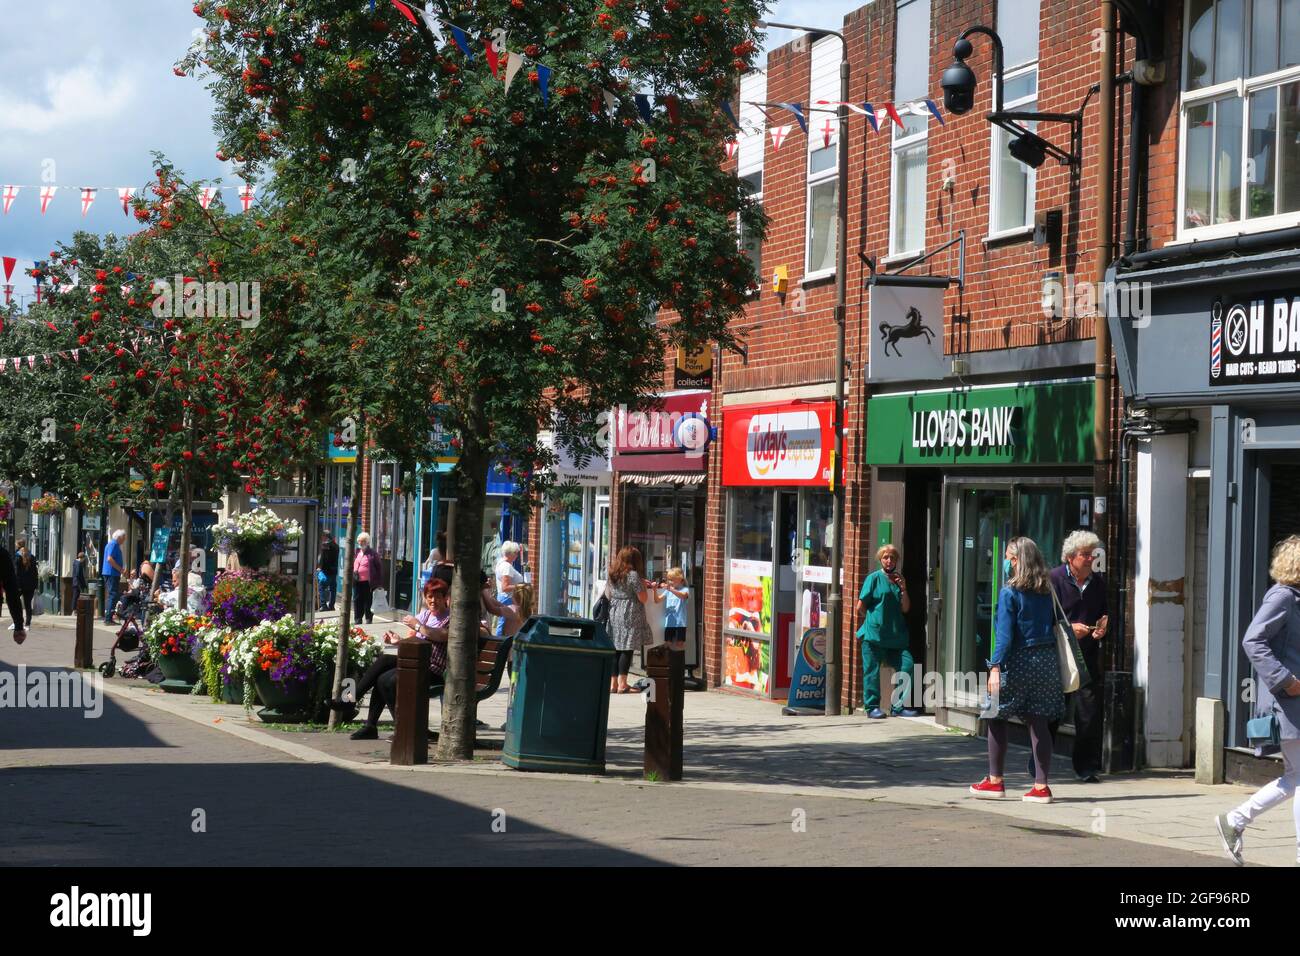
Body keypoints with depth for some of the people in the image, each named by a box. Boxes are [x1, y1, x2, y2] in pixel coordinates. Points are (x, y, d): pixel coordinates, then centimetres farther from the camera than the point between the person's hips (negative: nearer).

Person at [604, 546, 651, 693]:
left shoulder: (612, 574, 8)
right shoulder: (633, 575, -12)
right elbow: (643, 598, -12)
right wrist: (643, 586, 5)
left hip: (614, 613, 7)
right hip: (630, 615, -7)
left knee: (616, 649, 9)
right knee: (627, 649, -4)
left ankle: (613, 683, 9)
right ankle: (622, 684, -7)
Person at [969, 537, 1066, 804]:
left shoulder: (1010, 592, -9)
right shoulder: (1047, 591, 8)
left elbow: (1005, 634, -14)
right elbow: (1054, 625, 10)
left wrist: (996, 666, -14)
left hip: (1018, 662, -5)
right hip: (1046, 661, 5)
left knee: (997, 718, 9)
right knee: (1038, 722, 5)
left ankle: (995, 781, 14)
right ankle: (1041, 786, 2)